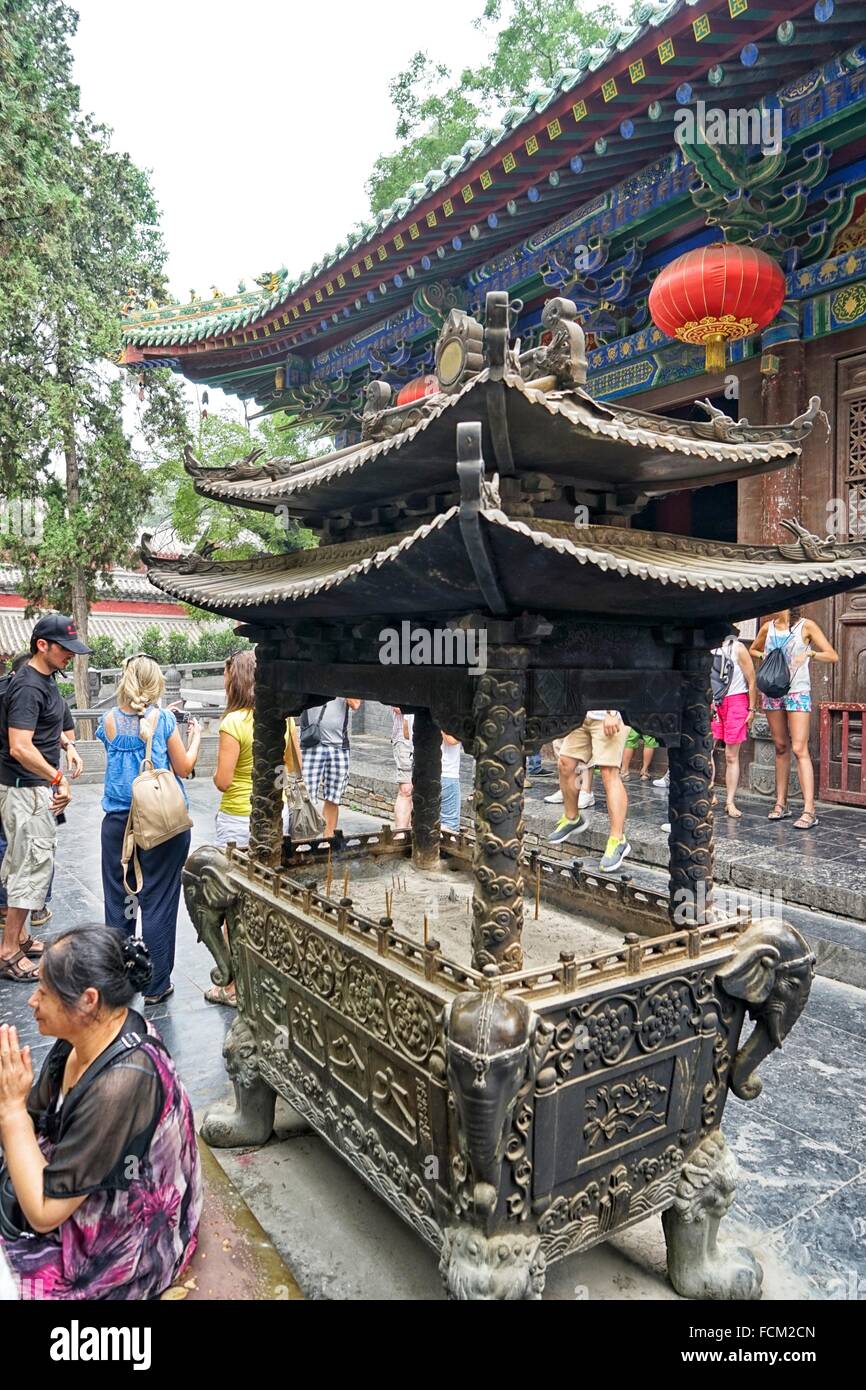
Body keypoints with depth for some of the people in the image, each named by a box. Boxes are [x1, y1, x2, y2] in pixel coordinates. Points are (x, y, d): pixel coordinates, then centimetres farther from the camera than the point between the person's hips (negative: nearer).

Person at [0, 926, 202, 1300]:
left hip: (112, 1250, -7)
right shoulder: (84, 1033, -10)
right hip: (72, 1192, 7)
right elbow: (33, 1127, 2)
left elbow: (43, 1213, -26)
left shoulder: (119, 1085, -35)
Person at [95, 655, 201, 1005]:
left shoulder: (109, 720, -1)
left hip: (118, 822, 3)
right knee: (158, 902, 6)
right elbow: (183, 768, -3)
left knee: (118, 901, 13)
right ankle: (156, 985, 14)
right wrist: (195, 736, 13)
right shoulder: (163, 719, -10)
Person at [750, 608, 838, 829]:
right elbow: (753, 650, 24)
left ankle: (809, 810, -14)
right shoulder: (768, 628, 8)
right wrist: (763, 655, 3)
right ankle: (781, 804, 17)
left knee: (799, 749, -12)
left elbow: (833, 655, -5)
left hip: (797, 692, -5)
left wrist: (809, 654, -22)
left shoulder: (806, 626, -4)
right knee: (781, 748, 10)